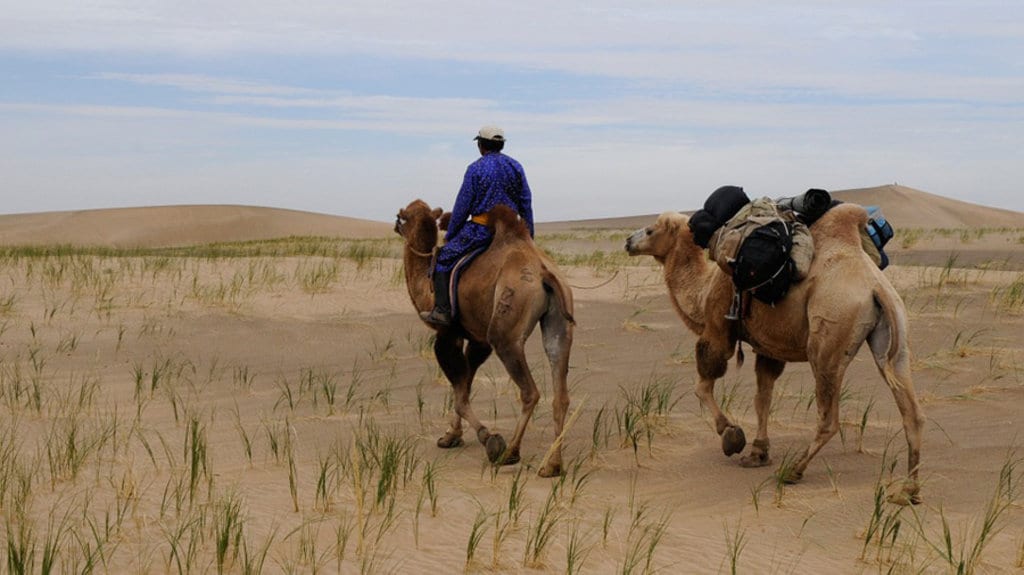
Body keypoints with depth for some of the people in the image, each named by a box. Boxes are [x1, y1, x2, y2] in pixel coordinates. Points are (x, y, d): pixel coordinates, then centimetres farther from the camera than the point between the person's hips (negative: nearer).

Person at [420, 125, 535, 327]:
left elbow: (462, 205, -4)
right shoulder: (516, 167, 8)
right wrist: (529, 235, 17)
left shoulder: (476, 169, -5)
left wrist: (450, 234, 6)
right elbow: (526, 204, 10)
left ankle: (442, 310, -7)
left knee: (444, 257, 3)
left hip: (480, 230, -5)